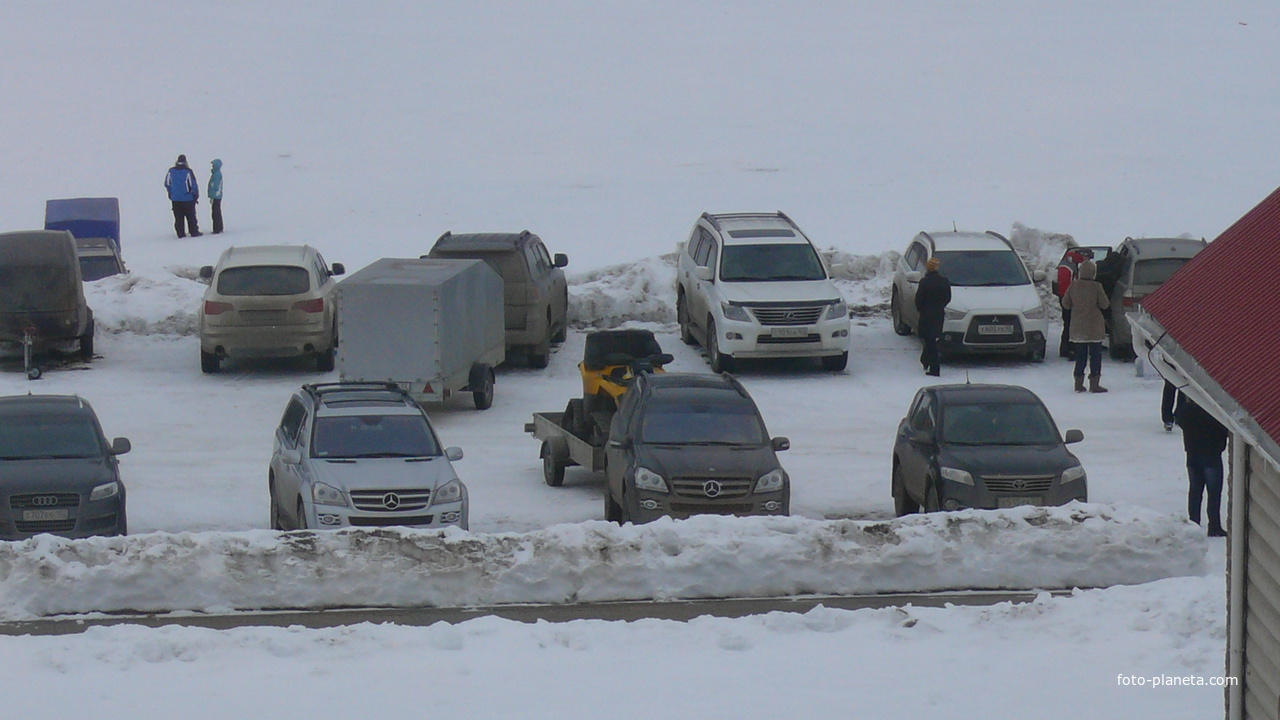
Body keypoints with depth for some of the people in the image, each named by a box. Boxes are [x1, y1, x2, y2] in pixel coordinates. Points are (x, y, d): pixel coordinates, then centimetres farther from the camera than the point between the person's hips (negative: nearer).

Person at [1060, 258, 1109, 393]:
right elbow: (1104, 304, -8)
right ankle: (1094, 383, 0)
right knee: (1095, 355, 3)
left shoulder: (1073, 286, -2)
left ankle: (1079, 383, 12)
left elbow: (1065, 303, 5)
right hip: (1094, 326, -4)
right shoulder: (1096, 287, -13)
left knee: (1080, 355, 12)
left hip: (1077, 326, 4)